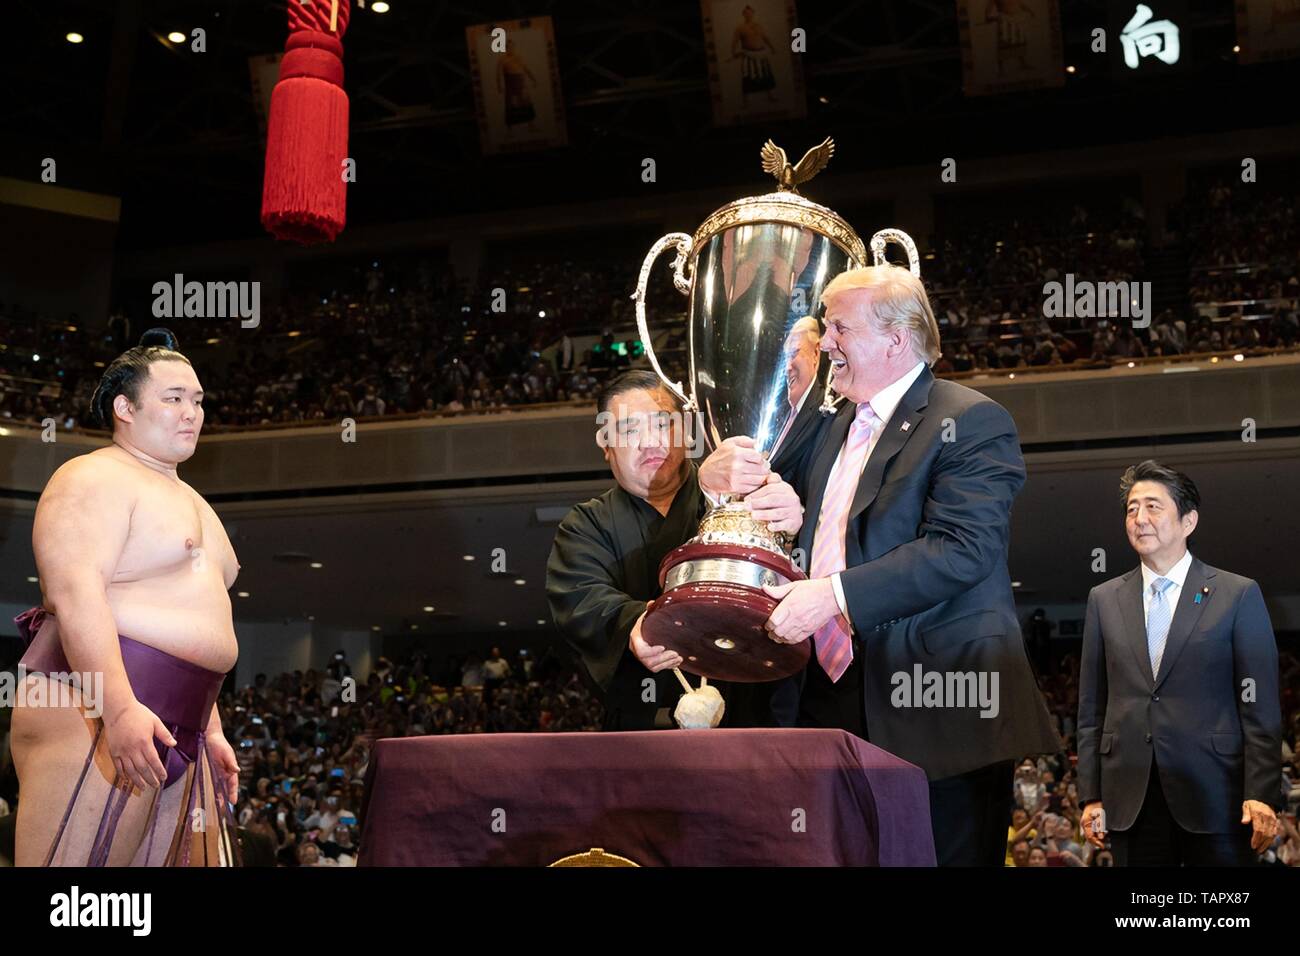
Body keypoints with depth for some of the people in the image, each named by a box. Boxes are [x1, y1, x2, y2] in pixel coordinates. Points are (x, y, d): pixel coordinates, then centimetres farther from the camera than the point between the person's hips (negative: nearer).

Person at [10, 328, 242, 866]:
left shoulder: (187, 502, 26)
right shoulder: (94, 479, -4)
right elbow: (73, 593, -18)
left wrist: (209, 730, 22)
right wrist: (120, 707, -28)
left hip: (176, 728, 9)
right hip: (96, 709, -9)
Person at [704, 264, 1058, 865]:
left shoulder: (971, 422, -7)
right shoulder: (832, 428, 18)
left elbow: (961, 549, -19)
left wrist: (836, 596, -25)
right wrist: (717, 476, 2)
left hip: (938, 711, -7)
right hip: (832, 705, 7)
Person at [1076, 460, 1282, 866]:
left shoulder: (1238, 595, 2)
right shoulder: (1104, 599, 11)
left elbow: (1260, 708, -2)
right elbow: (1092, 708, 11)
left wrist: (1261, 795, -10)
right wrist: (1091, 796, 5)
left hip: (1213, 798, -2)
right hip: (1130, 801, 3)